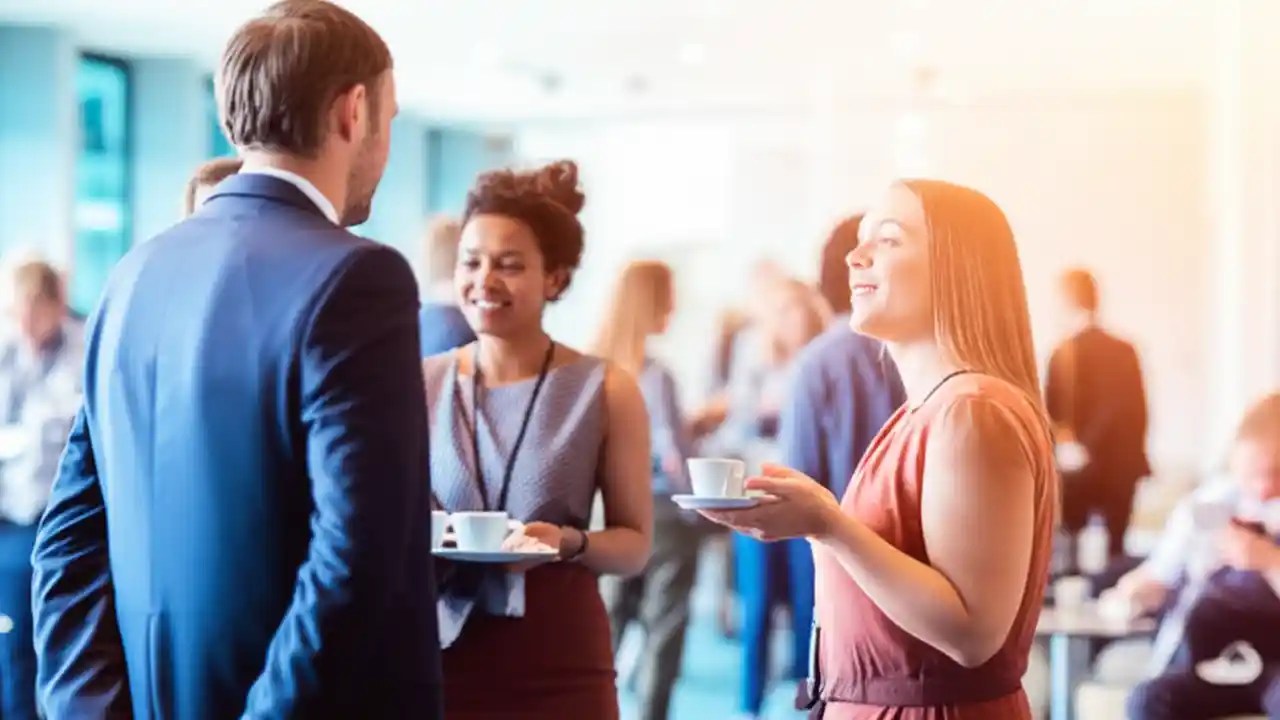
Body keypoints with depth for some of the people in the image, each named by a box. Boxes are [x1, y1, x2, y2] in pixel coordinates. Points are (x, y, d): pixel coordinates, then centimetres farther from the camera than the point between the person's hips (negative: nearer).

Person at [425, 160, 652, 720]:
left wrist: (570, 542, -18)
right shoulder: (420, 385, 2)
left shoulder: (605, 390, -2)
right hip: (440, 659, 1)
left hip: (559, 672, -1)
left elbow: (635, 544, 1)